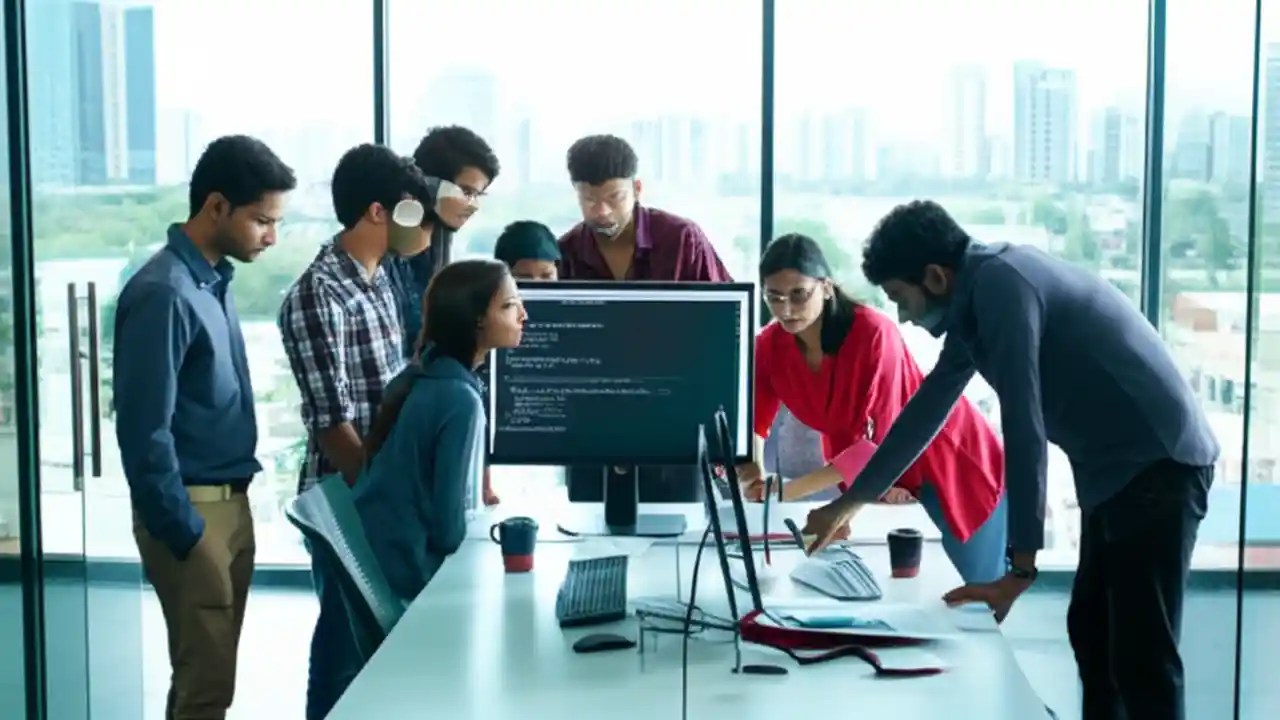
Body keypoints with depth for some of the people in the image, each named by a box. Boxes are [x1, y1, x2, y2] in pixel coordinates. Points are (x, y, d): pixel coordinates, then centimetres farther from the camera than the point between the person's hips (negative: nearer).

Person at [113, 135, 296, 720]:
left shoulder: (216, 279, 9)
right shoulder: (164, 294, -18)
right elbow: (145, 432, -19)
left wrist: (234, 507, 15)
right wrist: (182, 534, -15)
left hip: (232, 502, 8)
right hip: (192, 510, -8)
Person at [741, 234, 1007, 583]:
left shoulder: (874, 333, -33)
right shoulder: (769, 344, -16)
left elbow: (877, 440, -34)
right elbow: (755, 421, -10)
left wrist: (787, 491, -40)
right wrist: (753, 474, -33)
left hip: (948, 456, -5)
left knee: (974, 589, 5)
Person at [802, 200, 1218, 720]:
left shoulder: (1001, 284, -20)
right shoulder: (974, 300, 10)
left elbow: (1024, 429, -25)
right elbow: (927, 408, 19)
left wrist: (1021, 566, -23)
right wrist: (850, 503, 25)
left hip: (1157, 467, -10)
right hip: (1116, 469, 10)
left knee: (1140, 656, -7)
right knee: (1091, 635, 15)